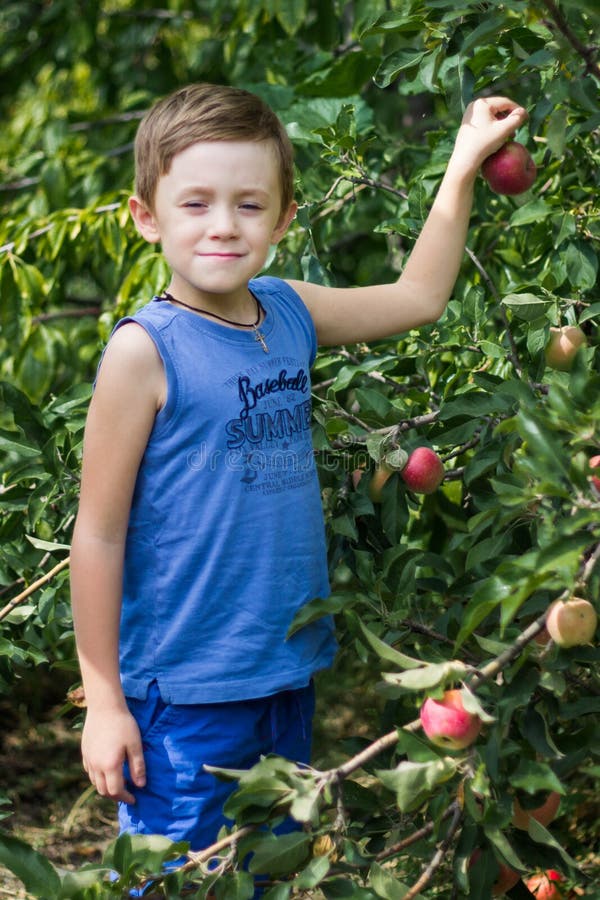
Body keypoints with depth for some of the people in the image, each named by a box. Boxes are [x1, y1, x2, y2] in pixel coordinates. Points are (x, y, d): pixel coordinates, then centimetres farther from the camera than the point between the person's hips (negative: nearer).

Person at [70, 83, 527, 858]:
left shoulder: (290, 312, 2)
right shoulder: (145, 349, -15)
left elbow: (418, 297, 20)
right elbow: (99, 534, -13)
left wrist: (464, 164, 20)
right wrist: (102, 700, -11)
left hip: (290, 669, 7)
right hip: (184, 693, -6)